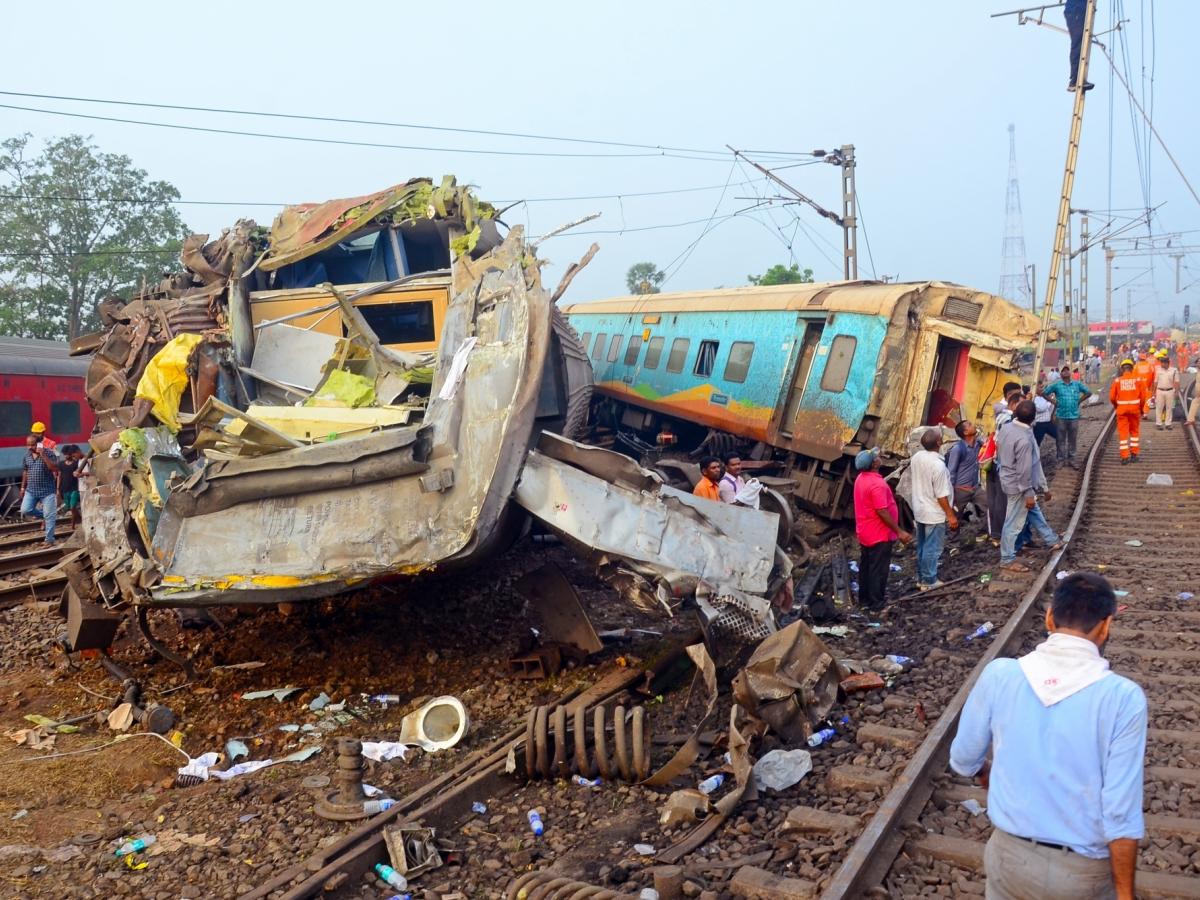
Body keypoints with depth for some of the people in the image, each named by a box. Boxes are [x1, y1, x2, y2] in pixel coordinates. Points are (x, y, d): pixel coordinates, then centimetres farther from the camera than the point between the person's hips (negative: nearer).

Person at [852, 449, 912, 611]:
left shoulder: (861, 479, 3)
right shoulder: (876, 484, -27)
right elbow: (882, 512, -27)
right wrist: (899, 531, -20)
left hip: (865, 532, 9)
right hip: (879, 534, -9)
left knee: (865, 565, 18)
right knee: (878, 568, 3)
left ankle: (864, 598, 29)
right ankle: (876, 602, 12)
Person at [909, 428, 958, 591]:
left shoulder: (916, 457, -6)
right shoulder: (938, 465, -27)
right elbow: (941, 496, -23)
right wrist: (951, 515, -11)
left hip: (919, 510, 8)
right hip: (934, 513, -8)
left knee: (922, 546, 19)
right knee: (932, 548, 6)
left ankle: (921, 578, 30)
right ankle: (928, 581, 16)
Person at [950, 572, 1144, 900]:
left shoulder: (999, 675, -13)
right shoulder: (1123, 697, -20)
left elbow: (963, 759, 1)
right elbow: (1121, 814, -18)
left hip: (1010, 854, 2)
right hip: (1083, 871, -1)